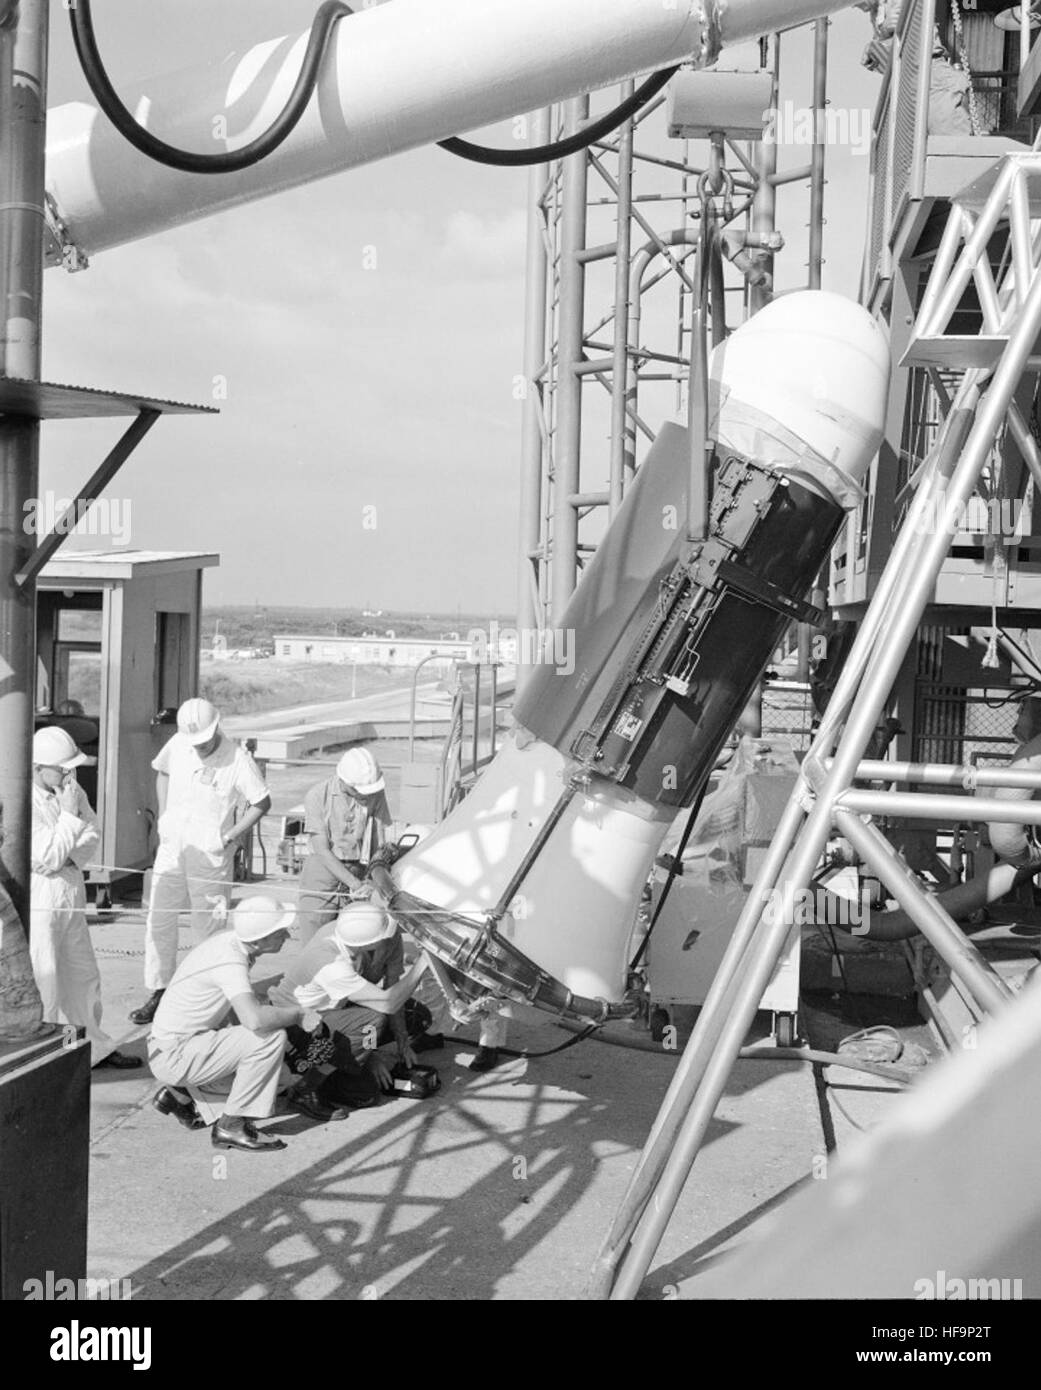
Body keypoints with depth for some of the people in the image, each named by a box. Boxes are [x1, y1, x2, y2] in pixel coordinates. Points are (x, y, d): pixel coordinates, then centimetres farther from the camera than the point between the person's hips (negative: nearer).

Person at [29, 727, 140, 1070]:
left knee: (83, 975, 19)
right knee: (43, 983, -3)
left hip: (71, 895, 8)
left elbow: (92, 834, 6)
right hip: (38, 902, -8)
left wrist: (70, 858, -12)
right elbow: (47, 859, -22)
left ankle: (95, 1048, 33)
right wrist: (68, 815, -22)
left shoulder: (72, 790, 3)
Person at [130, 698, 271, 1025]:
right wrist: (163, 816, 9)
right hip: (172, 847, 5)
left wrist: (229, 837, -10)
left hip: (210, 854, -4)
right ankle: (159, 994, 16)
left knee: (208, 926, 5)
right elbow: (162, 773, 19)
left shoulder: (237, 759, -15)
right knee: (159, 920, 6)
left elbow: (262, 803, -8)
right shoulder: (177, 745, -1)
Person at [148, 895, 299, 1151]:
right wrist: (300, 1012, -22)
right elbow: (256, 1020, -39)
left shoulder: (229, 938, 2)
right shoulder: (230, 961, -25)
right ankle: (232, 1125, -10)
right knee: (272, 1036, -21)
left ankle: (178, 1094, 18)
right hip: (174, 1057, -9)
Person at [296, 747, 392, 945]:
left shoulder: (376, 794, -3)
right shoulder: (317, 796, -11)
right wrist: (355, 884, -21)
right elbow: (322, 851, -13)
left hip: (358, 873, 2)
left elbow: (380, 846, 1)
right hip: (322, 873, -2)